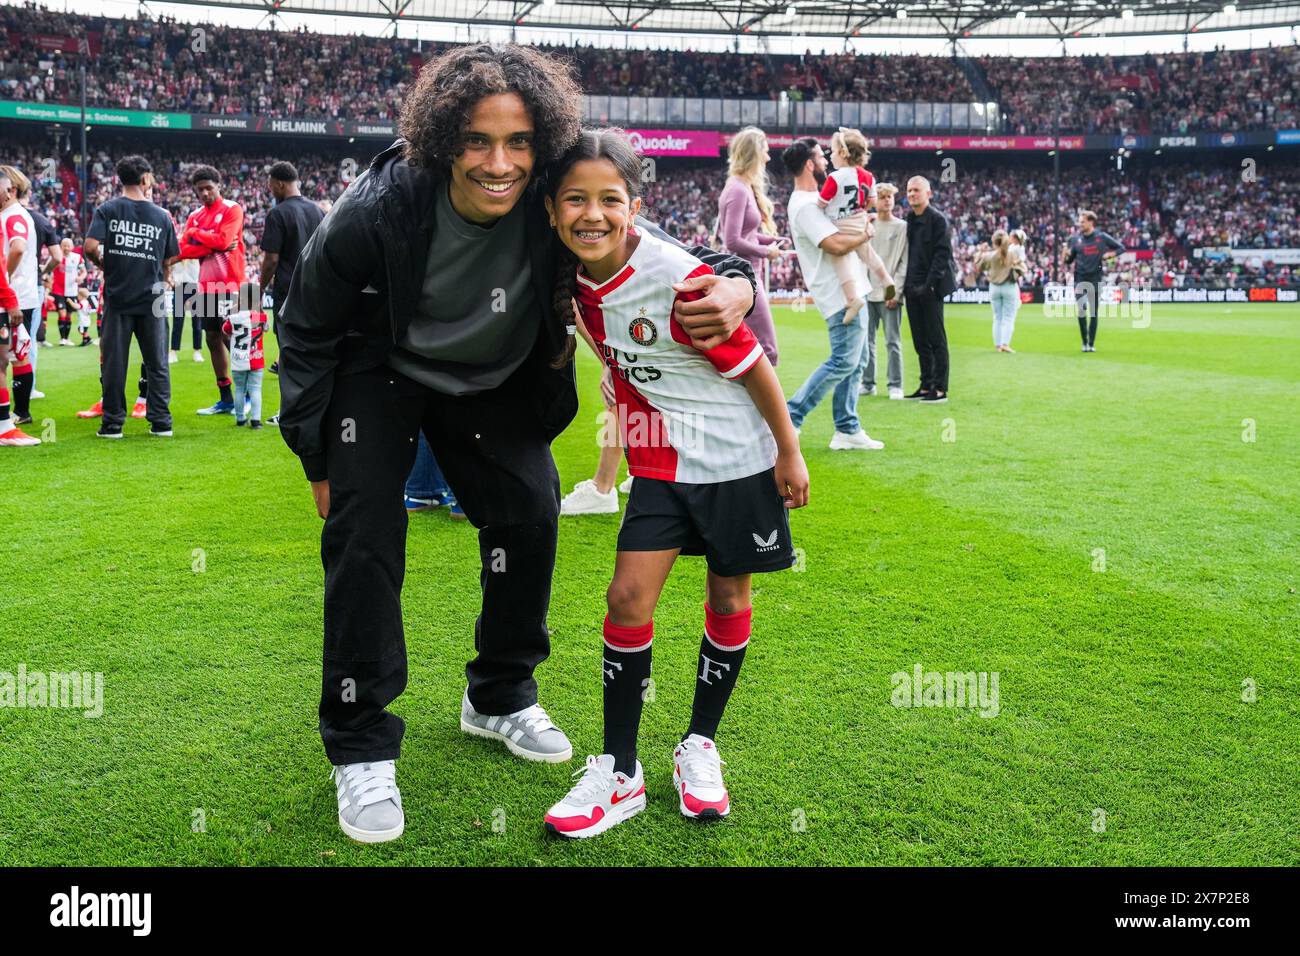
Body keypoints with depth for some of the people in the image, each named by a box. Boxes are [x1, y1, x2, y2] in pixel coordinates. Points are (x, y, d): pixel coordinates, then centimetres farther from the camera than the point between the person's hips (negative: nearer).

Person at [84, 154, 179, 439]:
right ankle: (161, 422, 10)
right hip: (152, 298, 1)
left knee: (114, 362, 6)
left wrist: (104, 264, 7)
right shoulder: (161, 215, 2)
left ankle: (112, 423, 9)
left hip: (117, 297, 0)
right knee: (157, 364, 8)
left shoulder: (107, 210, -1)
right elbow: (169, 261, 7)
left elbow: (91, 247, -12)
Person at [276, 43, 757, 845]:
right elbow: (308, 333, -15)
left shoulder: (558, 208, -27)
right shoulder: (377, 211, -31)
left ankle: (500, 698, 23)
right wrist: (319, 458, -10)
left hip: (495, 381, 3)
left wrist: (735, 284, -38)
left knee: (529, 513, -2)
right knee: (365, 530, -14)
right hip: (380, 372, -2)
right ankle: (361, 747, 1)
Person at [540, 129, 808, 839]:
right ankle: (619, 772, 7)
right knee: (629, 597, -5)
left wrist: (790, 453, -7)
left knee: (729, 601, 8)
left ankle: (700, 747, 29)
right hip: (661, 461, 4)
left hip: (739, 460, -4)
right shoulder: (577, 279, -7)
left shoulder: (680, 280, -25)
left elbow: (753, 366, -15)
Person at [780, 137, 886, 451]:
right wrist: (865, 234, -10)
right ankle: (789, 420, -7)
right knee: (843, 361, -11)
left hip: (850, 292, 10)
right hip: (840, 294, -10)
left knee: (852, 362, 12)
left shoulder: (815, 198, 15)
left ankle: (847, 430, 17)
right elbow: (836, 244, -27)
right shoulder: (804, 206, -18)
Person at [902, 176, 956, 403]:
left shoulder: (937, 219, -5)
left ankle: (940, 389, -1)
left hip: (930, 289, -6)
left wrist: (930, 284, -17)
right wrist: (907, 285, 4)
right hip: (912, 289, 6)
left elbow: (943, 254, -11)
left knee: (936, 340, -3)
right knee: (920, 342, 9)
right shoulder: (908, 220, 13)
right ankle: (926, 386, 15)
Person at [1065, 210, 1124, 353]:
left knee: (1093, 312, 3)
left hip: (1095, 278, -1)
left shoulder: (1102, 237, -1)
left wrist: (1108, 254, -9)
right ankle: (1084, 342, 6)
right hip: (1080, 278, 1)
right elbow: (1068, 261, 8)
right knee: (1081, 310, -7)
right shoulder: (1076, 239, 4)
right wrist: (1066, 255, -14)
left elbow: (1121, 247, 7)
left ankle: (1092, 344, 9)